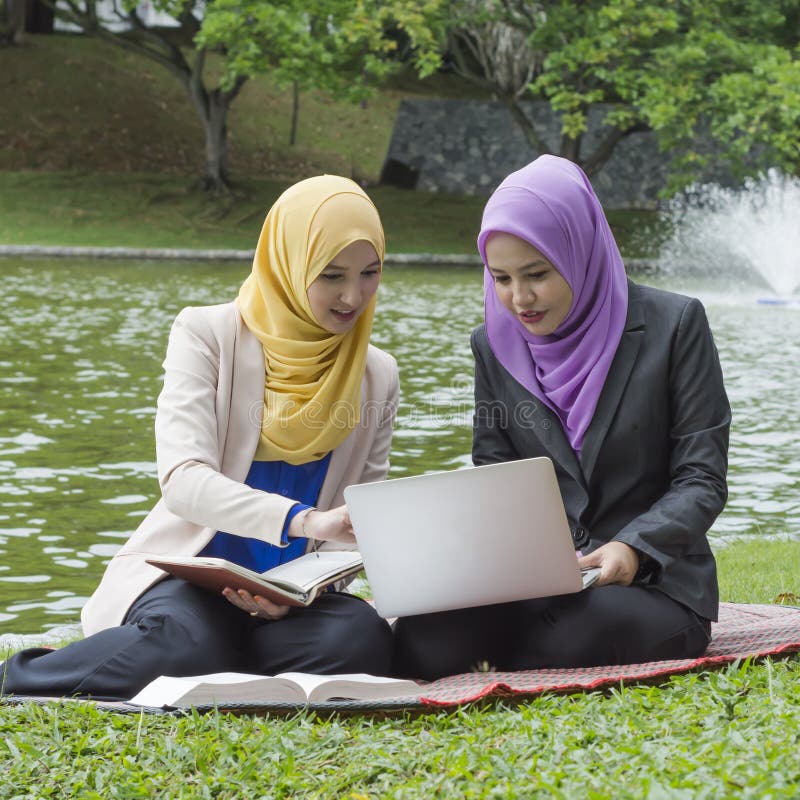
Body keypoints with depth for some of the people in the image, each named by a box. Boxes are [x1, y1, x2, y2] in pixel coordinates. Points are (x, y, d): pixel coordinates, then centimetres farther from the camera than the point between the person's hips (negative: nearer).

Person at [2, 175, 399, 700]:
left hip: (292, 595, 4)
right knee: (188, 642, -39)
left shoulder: (377, 376, 9)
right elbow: (182, 480, -18)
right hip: (188, 576, -4)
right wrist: (301, 520, -36)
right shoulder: (208, 336, -4)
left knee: (363, 638, -31)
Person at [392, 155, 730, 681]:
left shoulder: (675, 325, -4)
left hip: (652, 583, -2)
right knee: (423, 639, -30)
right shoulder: (494, 345, 9)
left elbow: (702, 479, -5)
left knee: (598, 625, -40)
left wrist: (632, 548, -24)